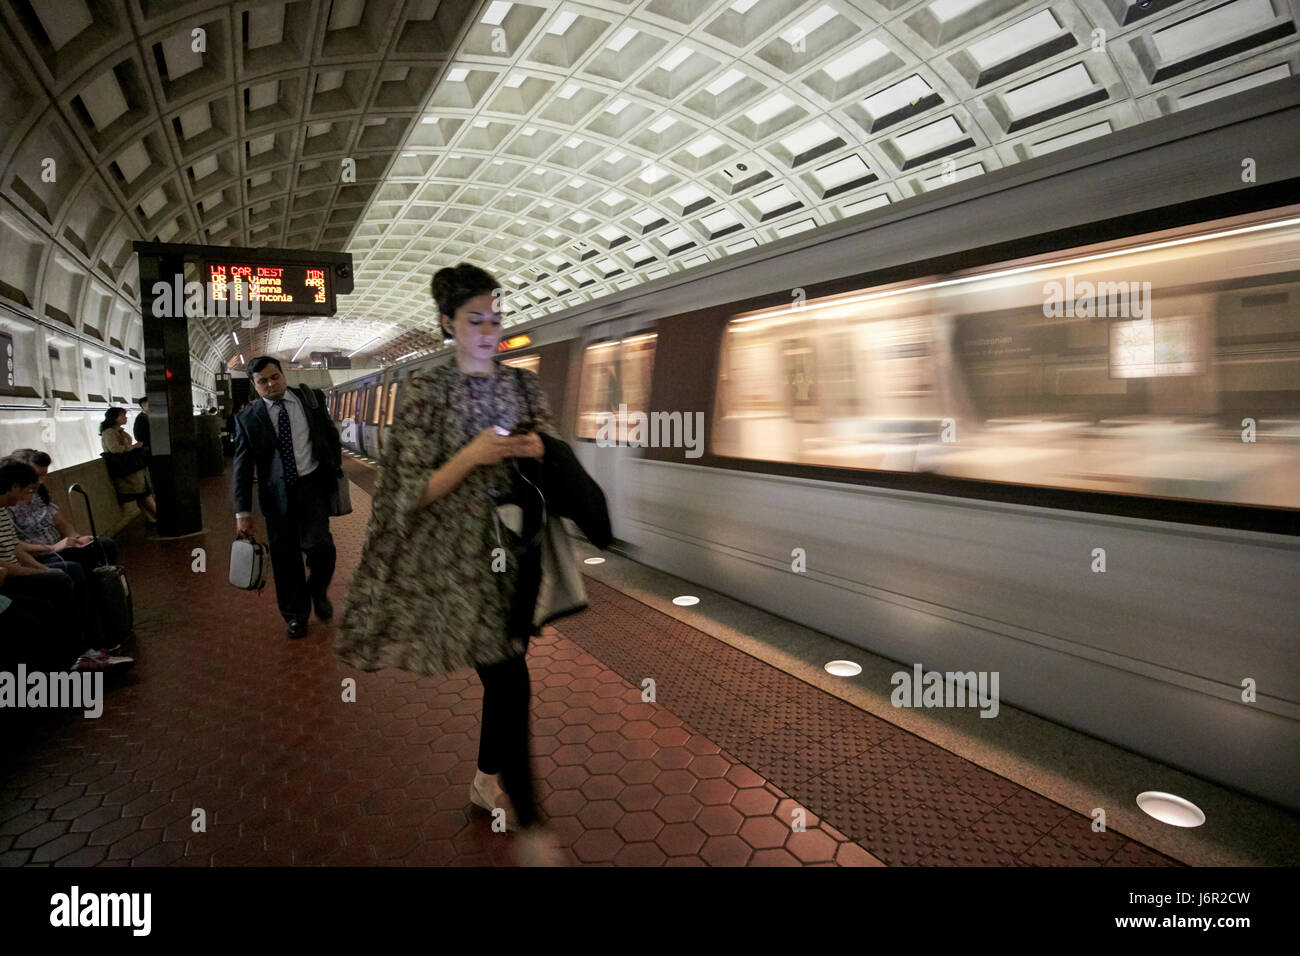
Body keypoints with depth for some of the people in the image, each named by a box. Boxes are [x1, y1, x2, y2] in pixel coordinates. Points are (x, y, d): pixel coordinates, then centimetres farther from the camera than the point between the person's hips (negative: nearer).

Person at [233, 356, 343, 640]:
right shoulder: (247, 417, 0)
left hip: (313, 482, 0)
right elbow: (242, 467, 1)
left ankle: (318, 592, 17)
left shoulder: (311, 398, 3)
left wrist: (335, 470, 8)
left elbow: (331, 434, 14)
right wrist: (243, 512, -3)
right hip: (278, 492, 1)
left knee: (319, 545, -15)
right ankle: (296, 616, 25)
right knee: (285, 556, 6)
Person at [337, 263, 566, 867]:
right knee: (510, 684, -7)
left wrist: (539, 452, -10)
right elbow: (415, 491, -9)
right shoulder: (429, 392, -6)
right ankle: (530, 827, 7)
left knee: (504, 673, 15)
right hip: (463, 556, -5)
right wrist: (473, 456, -22)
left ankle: (486, 779, 38)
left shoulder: (525, 386, 7)